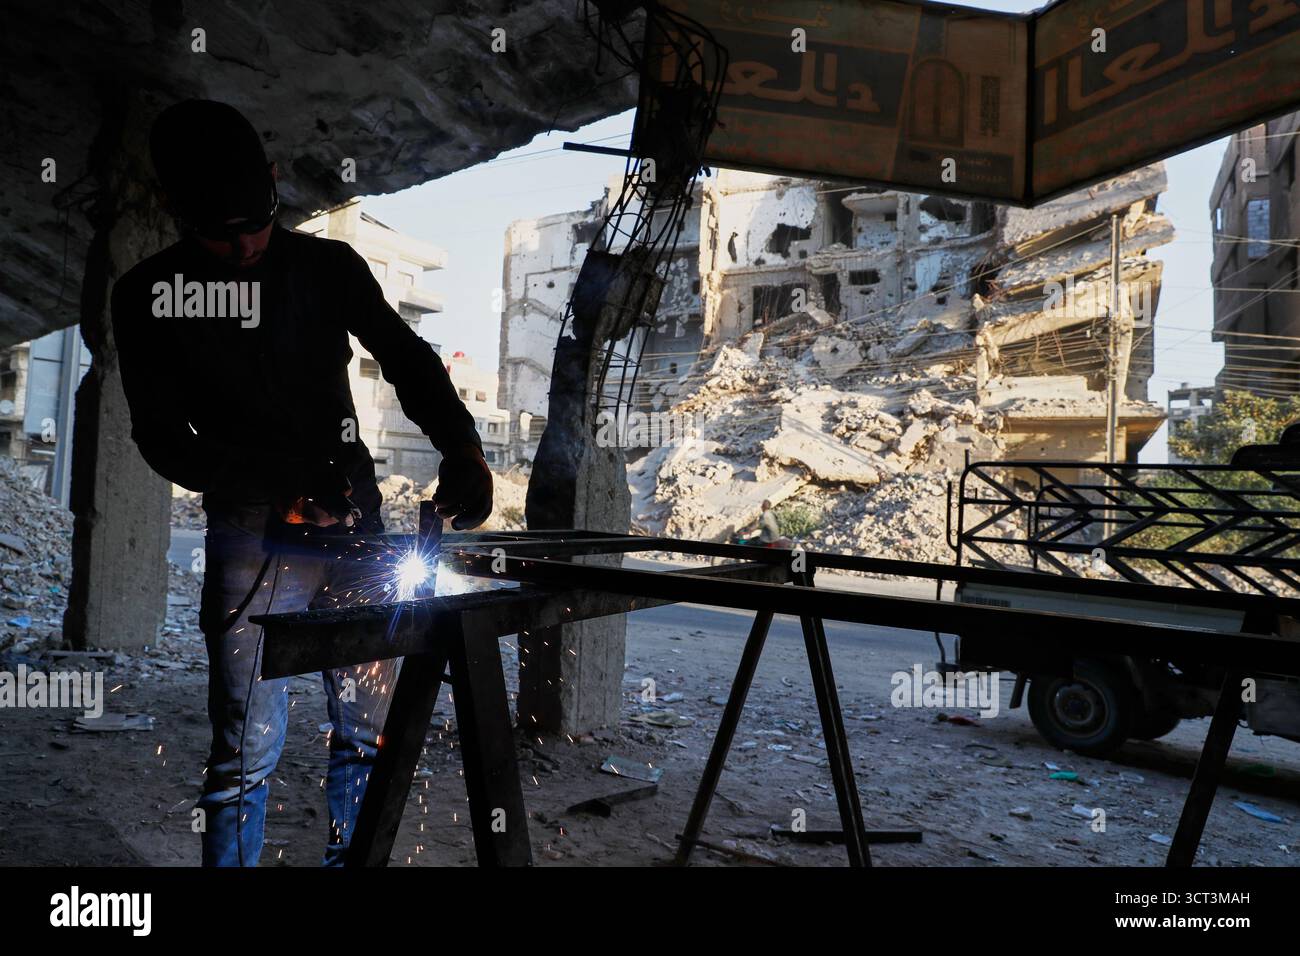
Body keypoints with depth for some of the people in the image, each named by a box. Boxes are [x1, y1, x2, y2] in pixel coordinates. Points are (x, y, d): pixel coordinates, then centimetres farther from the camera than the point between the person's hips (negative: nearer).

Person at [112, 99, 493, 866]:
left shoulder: (329, 268, 7)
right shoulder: (149, 295, 2)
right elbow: (164, 440, -1)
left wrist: (462, 445, -13)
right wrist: (274, 487, -17)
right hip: (253, 535, -2)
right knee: (249, 746, -2)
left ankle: (353, 857, 25)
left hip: (354, 521, 2)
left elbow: (408, 360, 6)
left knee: (369, 731, 8)